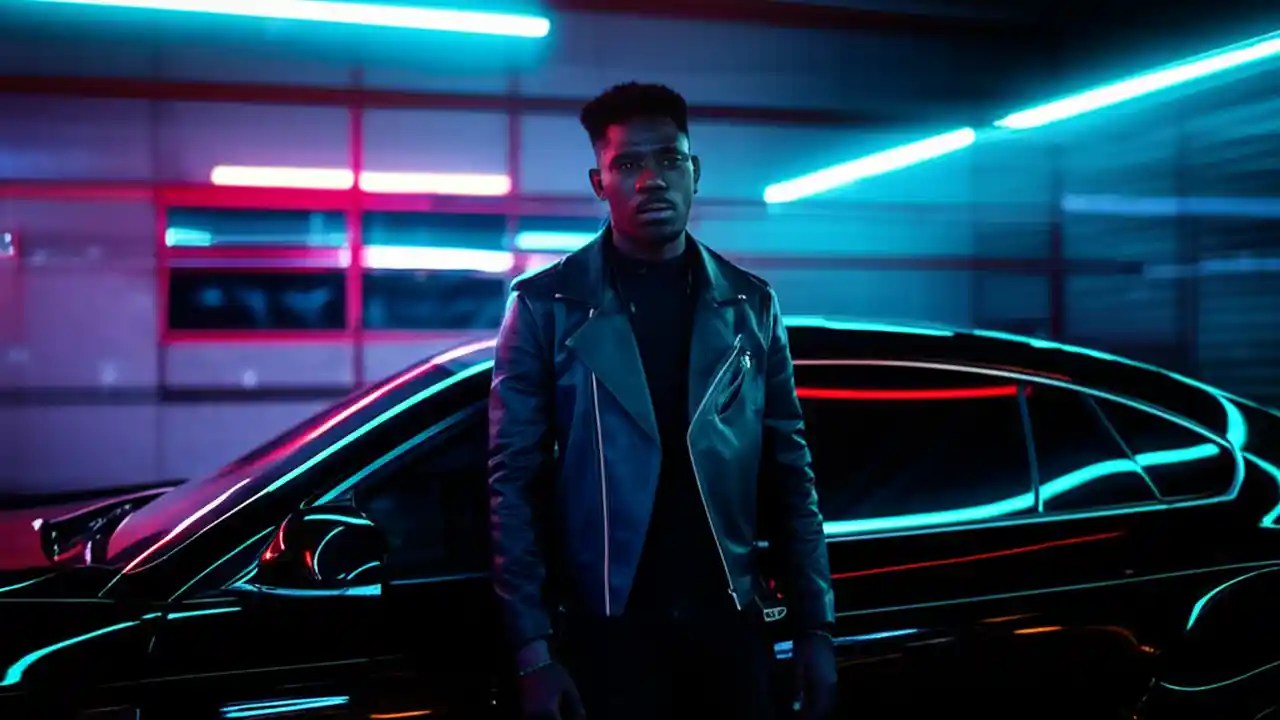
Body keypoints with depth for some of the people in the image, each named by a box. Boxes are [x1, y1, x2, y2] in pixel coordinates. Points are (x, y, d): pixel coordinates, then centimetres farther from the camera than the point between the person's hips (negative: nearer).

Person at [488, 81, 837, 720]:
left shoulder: (750, 304, 5)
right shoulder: (547, 305, -4)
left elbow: (789, 475, 6)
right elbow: (515, 484, -6)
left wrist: (814, 625, 2)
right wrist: (532, 647, -11)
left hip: (730, 621, 3)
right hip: (606, 627, -3)